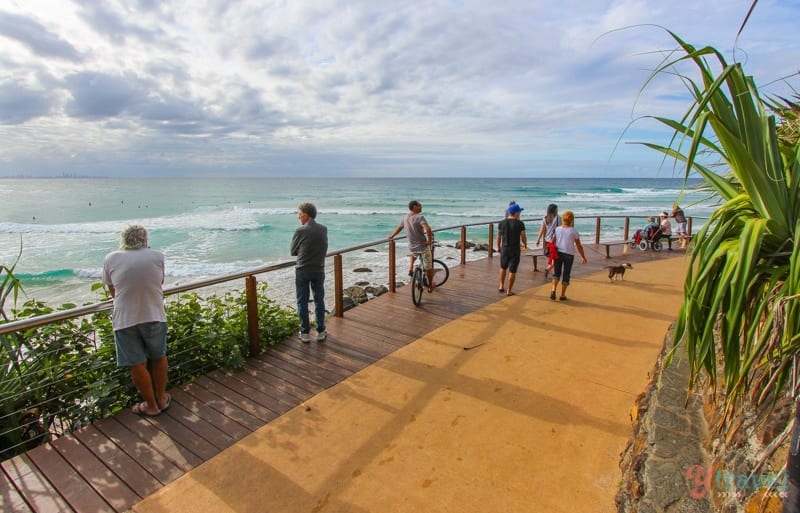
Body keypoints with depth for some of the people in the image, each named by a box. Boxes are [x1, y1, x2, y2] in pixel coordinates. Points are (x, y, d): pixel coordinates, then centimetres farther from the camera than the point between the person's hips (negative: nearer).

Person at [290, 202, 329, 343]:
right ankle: (321, 332, 18)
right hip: (319, 270, 3)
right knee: (319, 301, 13)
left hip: (302, 271, -3)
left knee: (302, 302, 9)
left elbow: (292, 252, -2)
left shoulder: (300, 231, -14)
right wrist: (314, 254, 8)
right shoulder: (323, 229, -2)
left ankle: (305, 333, 15)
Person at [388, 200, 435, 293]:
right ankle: (430, 286, 26)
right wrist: (429, 240, -20)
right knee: (428, 267, 13)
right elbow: (428, 229, -35)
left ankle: (410, 269, 22)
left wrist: (391, 236, 36)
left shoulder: (405, 218, 3)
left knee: (413, 255, 42)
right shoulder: (420, 217, -18)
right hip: (423, 246, -6)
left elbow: (398, 228, 19)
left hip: (412, 247, 6)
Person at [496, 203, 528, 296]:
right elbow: (523, 237, -6)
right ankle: (509, 291, 7)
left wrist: (498, 247, 19)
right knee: (512, 271, 3)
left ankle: (501, 286, 26)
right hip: (515, 250, -3)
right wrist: (525, 245, 14)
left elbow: (499, 237, 6)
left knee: (503, 267, 22)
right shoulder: (520, 224, -11)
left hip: (504, 249, 4)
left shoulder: (501, 223, -1)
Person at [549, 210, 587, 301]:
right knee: (566, 275, 8)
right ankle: (562, 295, 14)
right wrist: (583, 257, 7)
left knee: (556, 273, 15)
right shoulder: (573, 231, -8)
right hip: (569, 255, -2)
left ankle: (553, 290, -4)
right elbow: (579, 246, -4)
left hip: (558, 253, 2)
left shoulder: (557, 229, -2)